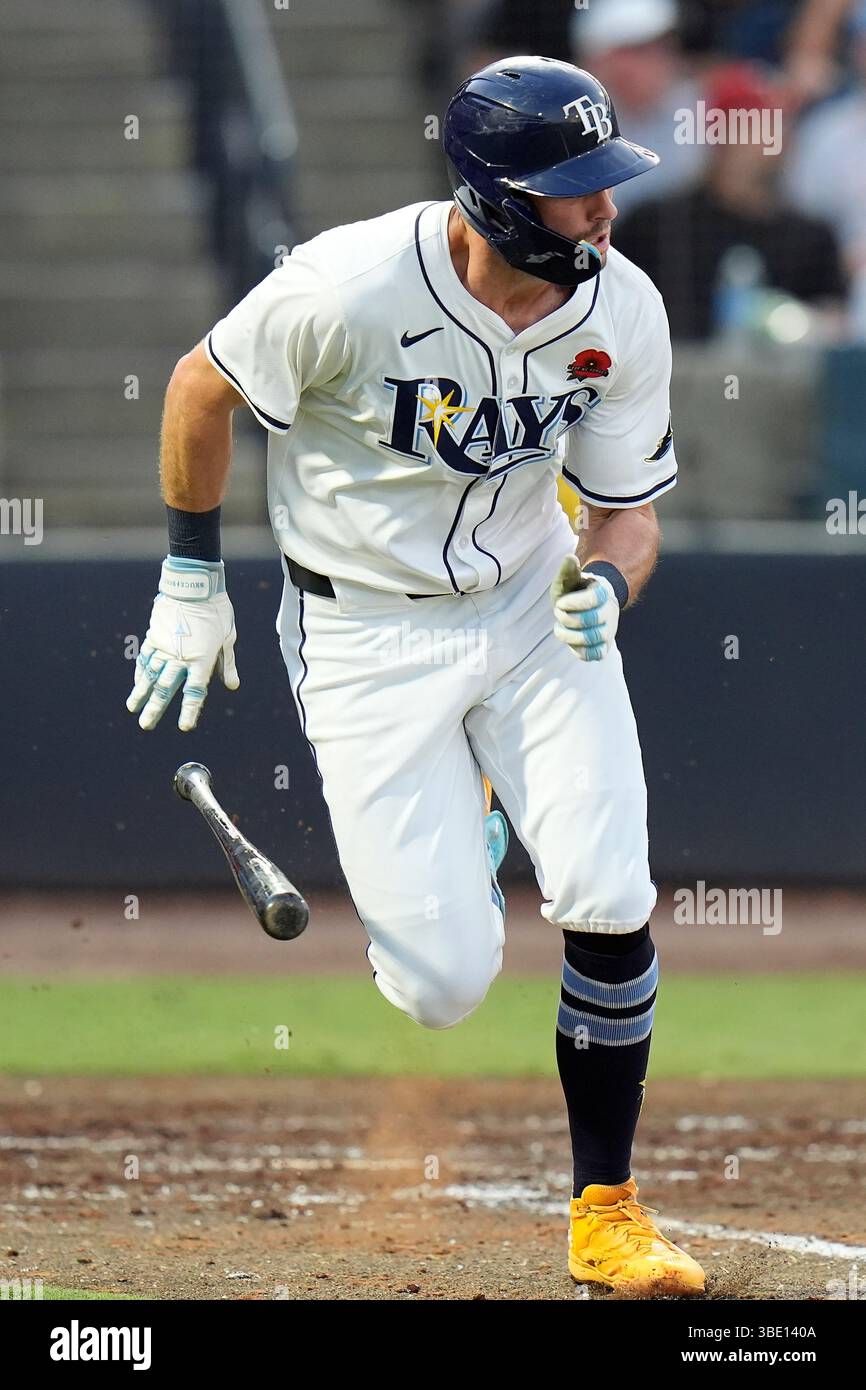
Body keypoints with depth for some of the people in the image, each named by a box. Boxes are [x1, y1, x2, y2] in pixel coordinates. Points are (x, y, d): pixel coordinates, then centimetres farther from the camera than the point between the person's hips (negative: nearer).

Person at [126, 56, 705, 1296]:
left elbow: (627, 510, 1)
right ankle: (451, 837, 30)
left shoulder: (623, 314, -12)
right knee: (447, 985, -9)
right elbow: (202, 385, -8)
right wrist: (192, 580, -1)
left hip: (534, 604, 3)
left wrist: (608, 579, -22)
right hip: (365, 629, -3)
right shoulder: (350, 289, -26)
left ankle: (606, 1211, 5)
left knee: (610, 904, -14)